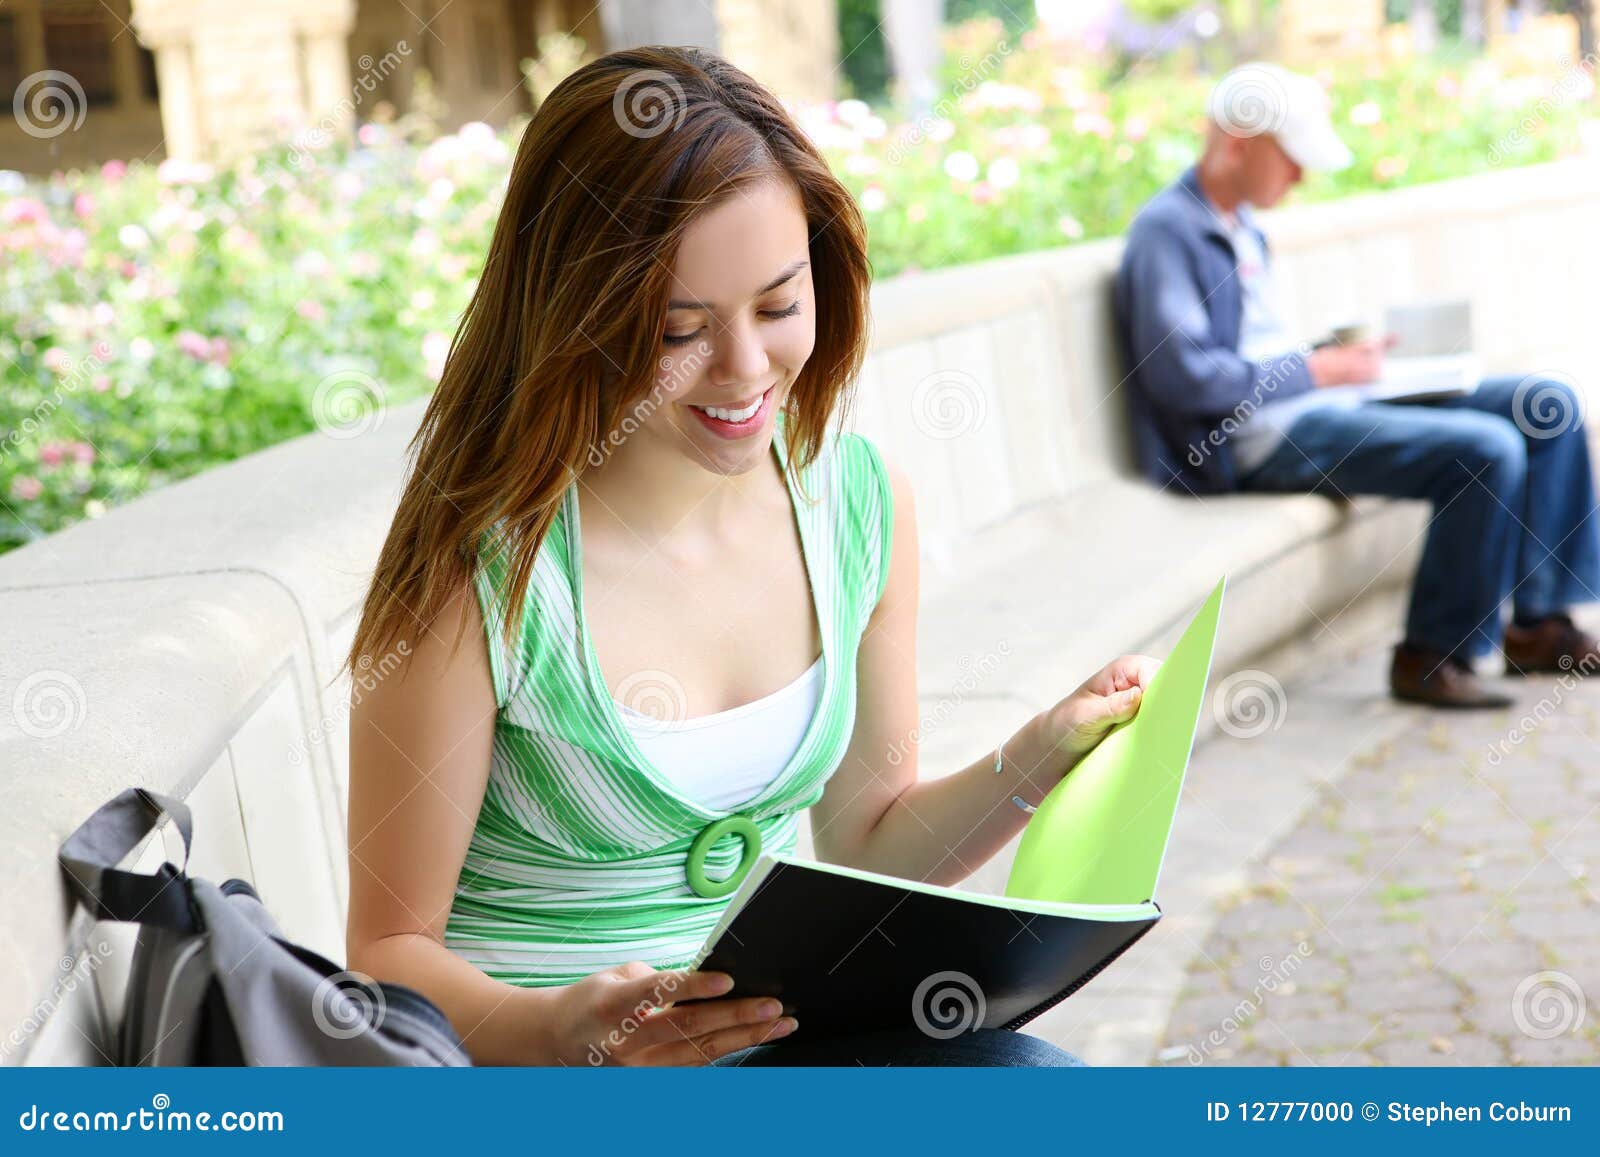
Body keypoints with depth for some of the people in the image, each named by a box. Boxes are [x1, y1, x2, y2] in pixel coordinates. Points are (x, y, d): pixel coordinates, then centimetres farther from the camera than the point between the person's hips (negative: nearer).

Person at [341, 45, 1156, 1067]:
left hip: (786, 1024, 5)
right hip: (531, 1055, -4)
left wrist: (1042, 757, -6)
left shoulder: (864, 500, -1)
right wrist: (556, 1030, -30)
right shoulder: (483, 572, -18)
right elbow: (391, 946, -11)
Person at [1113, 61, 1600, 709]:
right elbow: (1184, 377, -21)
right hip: (1264, 436, -10)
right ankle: (1432, 656, -14)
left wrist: (1341, 355, 7)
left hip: (1314, 402, 10)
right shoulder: (1165, 231, -12)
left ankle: (1538, 624, 3)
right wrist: (1317, 369, -14)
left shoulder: (1240, 227, 19)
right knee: (1487, 449, -26)